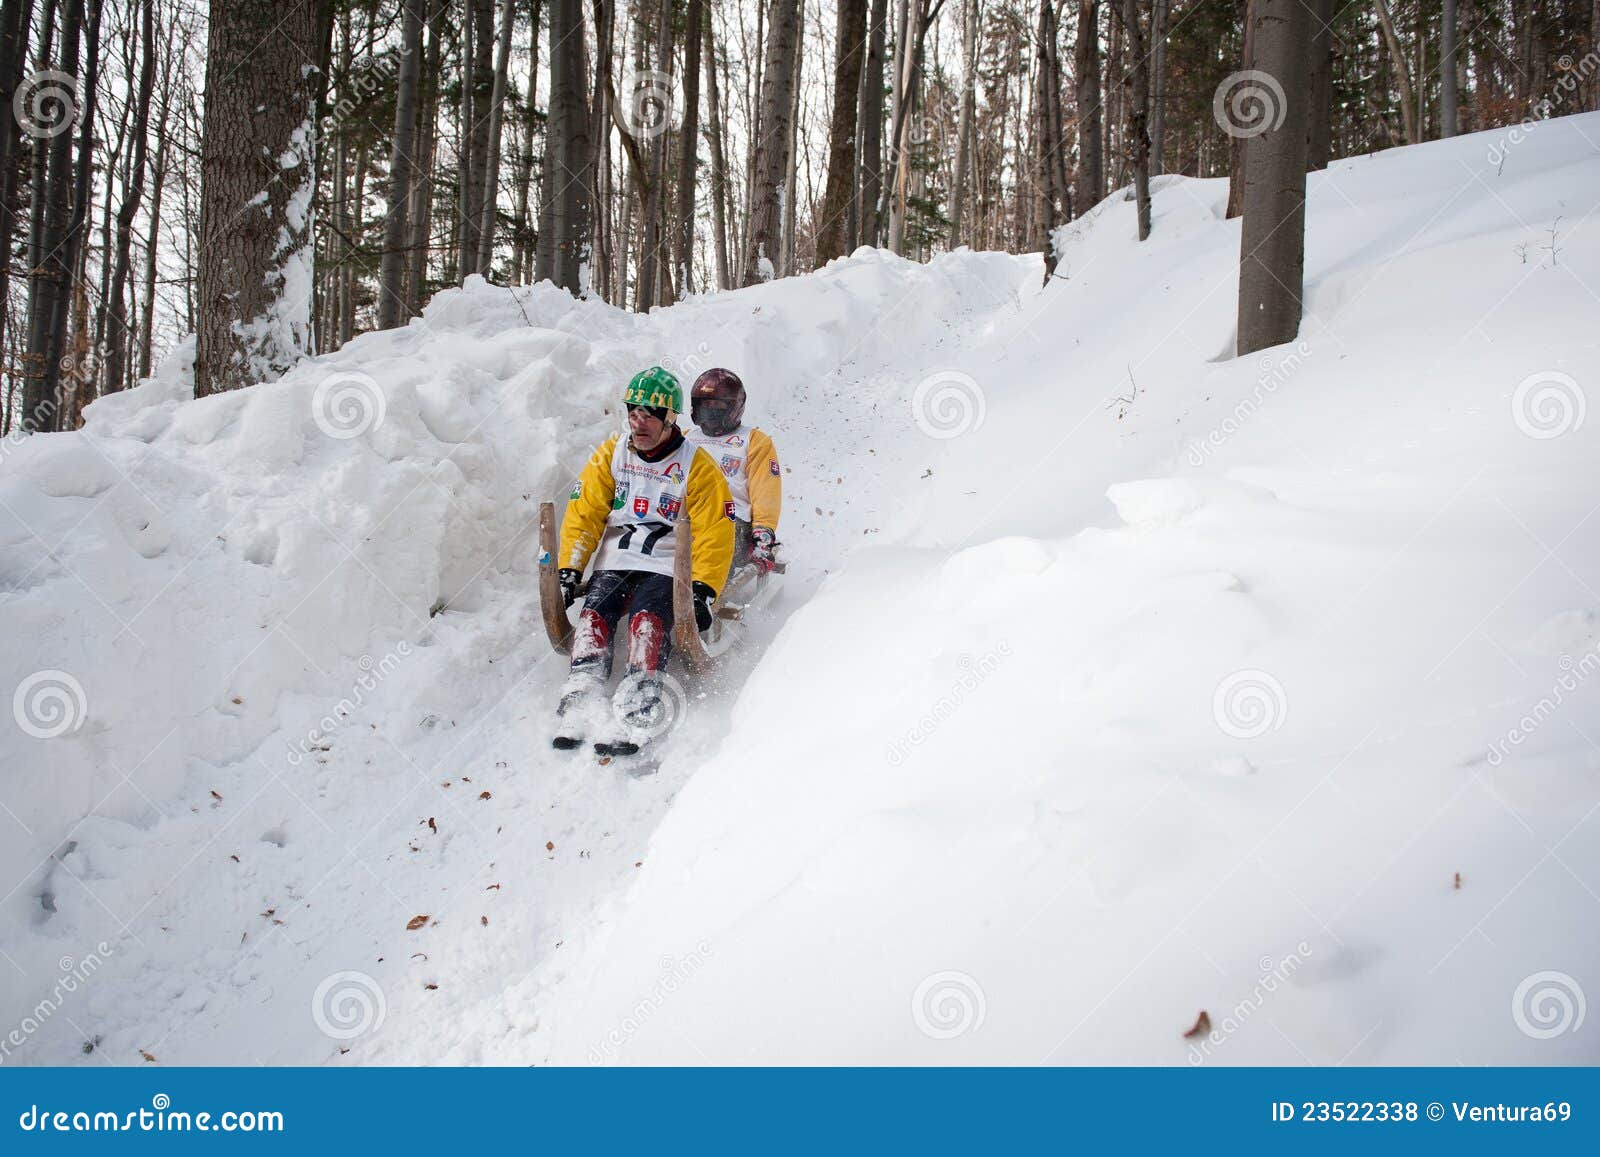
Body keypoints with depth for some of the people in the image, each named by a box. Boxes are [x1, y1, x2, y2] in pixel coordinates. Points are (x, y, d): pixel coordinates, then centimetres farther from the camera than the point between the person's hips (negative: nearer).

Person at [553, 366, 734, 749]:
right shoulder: (611, 454, 8)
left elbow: (715, 532, -6)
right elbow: (584, 513, 7)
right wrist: (569, 570, -3)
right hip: (613, 563, 3)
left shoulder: (697, 466, -2)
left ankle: (636, 716, -41)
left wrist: (703, 591, -17)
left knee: (647, 618, -31)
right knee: (593, 616, -23)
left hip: (667, 569, -3)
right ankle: (578, 710, -32)